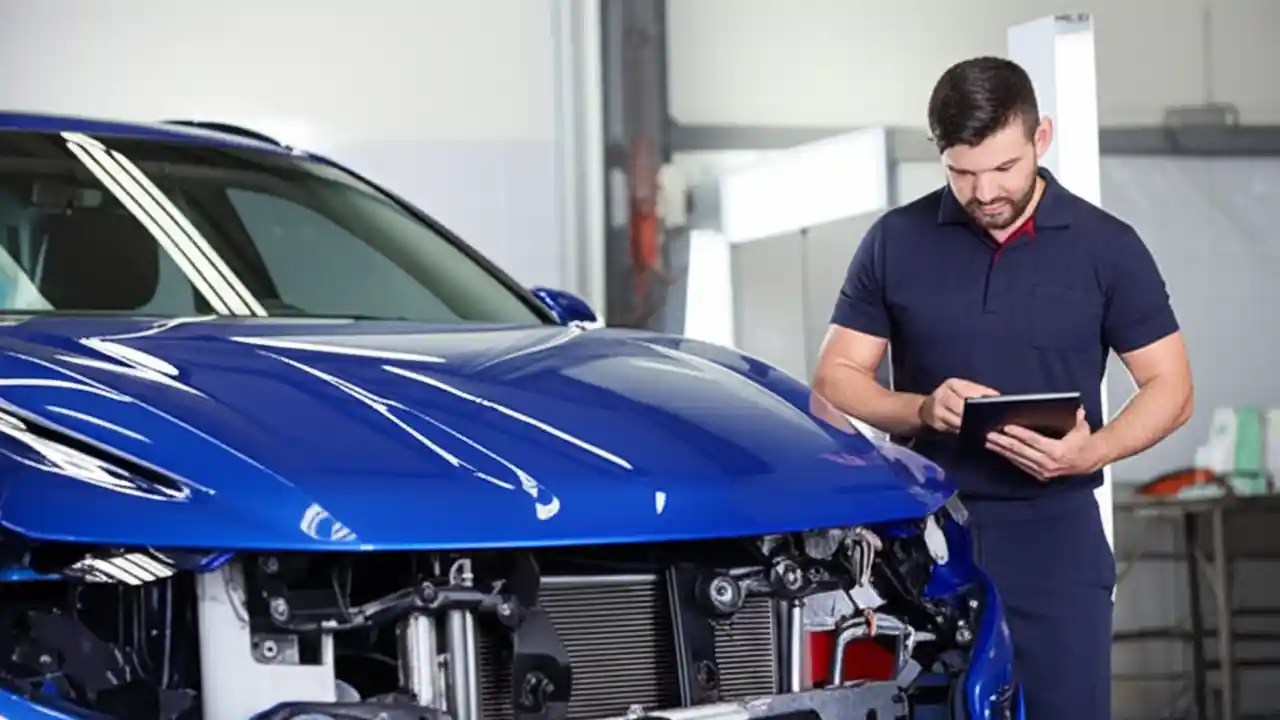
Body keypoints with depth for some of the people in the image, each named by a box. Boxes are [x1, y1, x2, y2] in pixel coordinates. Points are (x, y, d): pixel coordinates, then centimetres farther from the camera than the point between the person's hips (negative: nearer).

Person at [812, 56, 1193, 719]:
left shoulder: (1107, 247, 0)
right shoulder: (894, 242, 3)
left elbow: (1169, 387, 3)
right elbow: (834, 381, 5)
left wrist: (1090, 452, -17)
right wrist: (921, 410, -16)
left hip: (1055, 537, -1)